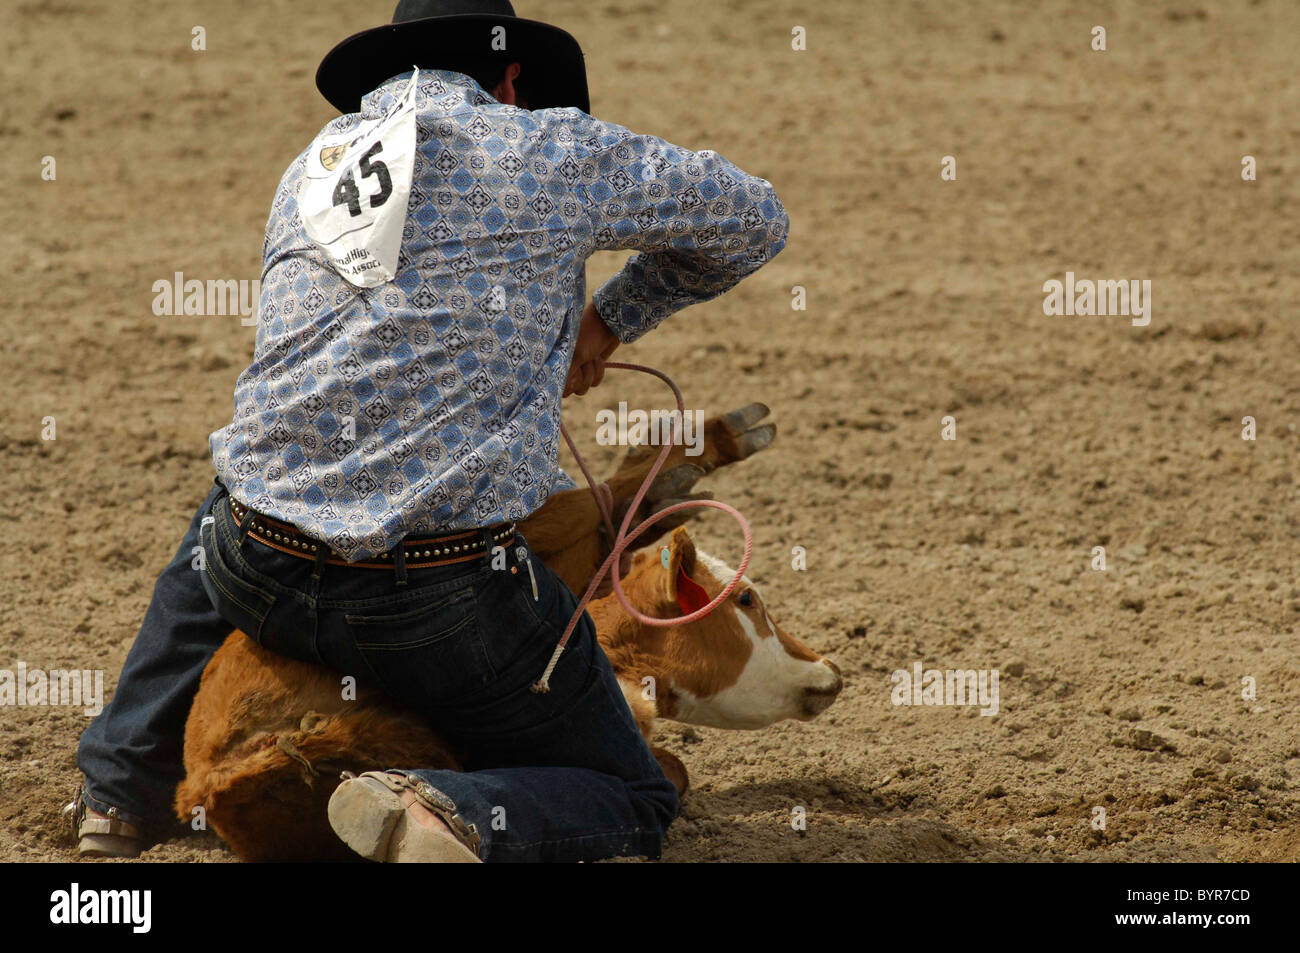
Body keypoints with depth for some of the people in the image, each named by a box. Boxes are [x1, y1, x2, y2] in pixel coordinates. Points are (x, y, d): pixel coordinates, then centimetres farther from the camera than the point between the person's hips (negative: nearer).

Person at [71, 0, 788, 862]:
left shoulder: (307, 173, 17)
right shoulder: (547, 150, 2)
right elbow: (752, 219, 15)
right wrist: (612, 320, 28)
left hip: (263, 579, 5)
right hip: (447, 596, -5)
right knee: (636, 806, 9)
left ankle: (120, 790, 34)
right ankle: (445, 817, -20)